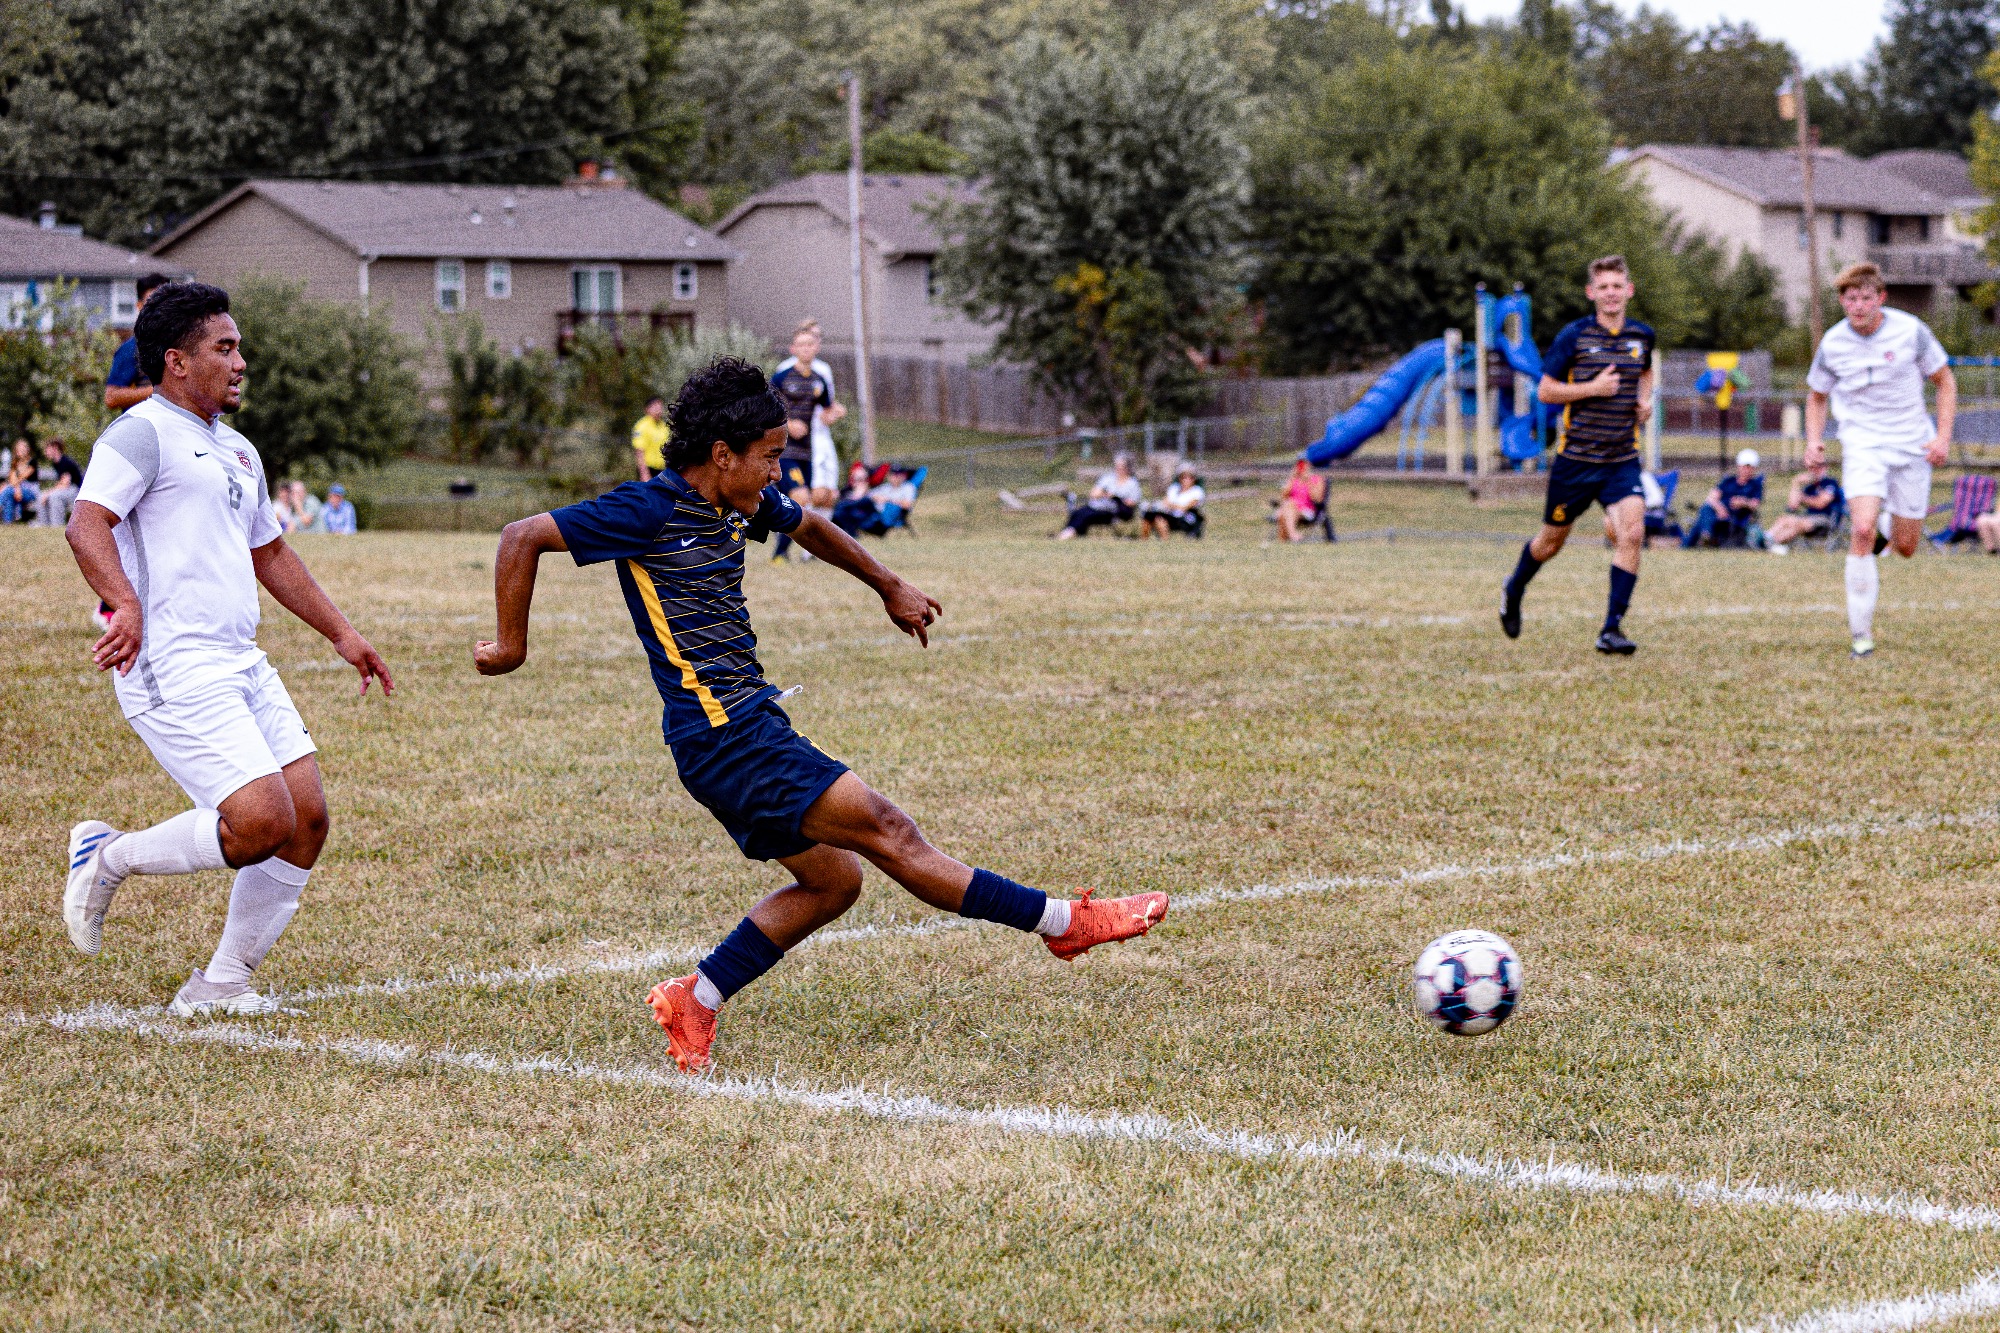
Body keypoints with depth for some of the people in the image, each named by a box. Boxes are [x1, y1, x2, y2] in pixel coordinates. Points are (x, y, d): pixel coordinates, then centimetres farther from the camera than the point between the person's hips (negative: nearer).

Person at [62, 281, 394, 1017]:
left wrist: (341, 632, 32)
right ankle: (108, 857, 5)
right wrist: (126, 605, -34)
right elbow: (86, 524, -20)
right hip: (173, 672, -9)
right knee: (261, 824, -18)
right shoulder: (143, 433, -6)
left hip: (243, 666, 9)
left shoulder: (237, 452, 23)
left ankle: (221, 985, 11)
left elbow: (271, 554, 35)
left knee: (308, 820, 1)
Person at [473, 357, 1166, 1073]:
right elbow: (522, 537, -13)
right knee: (885, 831, -8)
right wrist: (511, 646, -8)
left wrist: (890, 587, 39)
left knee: (832, 881, 12)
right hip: (725, 737, -10)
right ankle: (1064, 921, -6)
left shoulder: (741, 503, 10)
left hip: (750, 726, 10)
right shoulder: (651, 510, -15)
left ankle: (693, 1002, 15)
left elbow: (808, 525, 32)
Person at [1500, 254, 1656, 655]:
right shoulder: (1574, 336, -7)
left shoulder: (1642, 336, 6)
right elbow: (1545, 391, -6)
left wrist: (1645, 397, 8)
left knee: (1632, 533, -19)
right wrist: (1592, 388, -19)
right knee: (1552, 540, 12)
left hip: (1622, 460, 2)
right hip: (1576, 457, -2)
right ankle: (1514, 590, 43)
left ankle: (1611, 629, -15)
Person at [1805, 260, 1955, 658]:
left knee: (1905, 548, 5)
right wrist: (1814, 441, -4)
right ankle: (1861, 633, -16)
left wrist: (1943, 436, -7)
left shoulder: (1909, 330, -9)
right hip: (1863, 444, -1)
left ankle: (1889, 531, 45)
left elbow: (1945, 381, 3)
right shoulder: (1833, 343, -4)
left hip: (1911, 445, 1)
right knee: (1863, 532, -23)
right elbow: (1817, 396, 13)